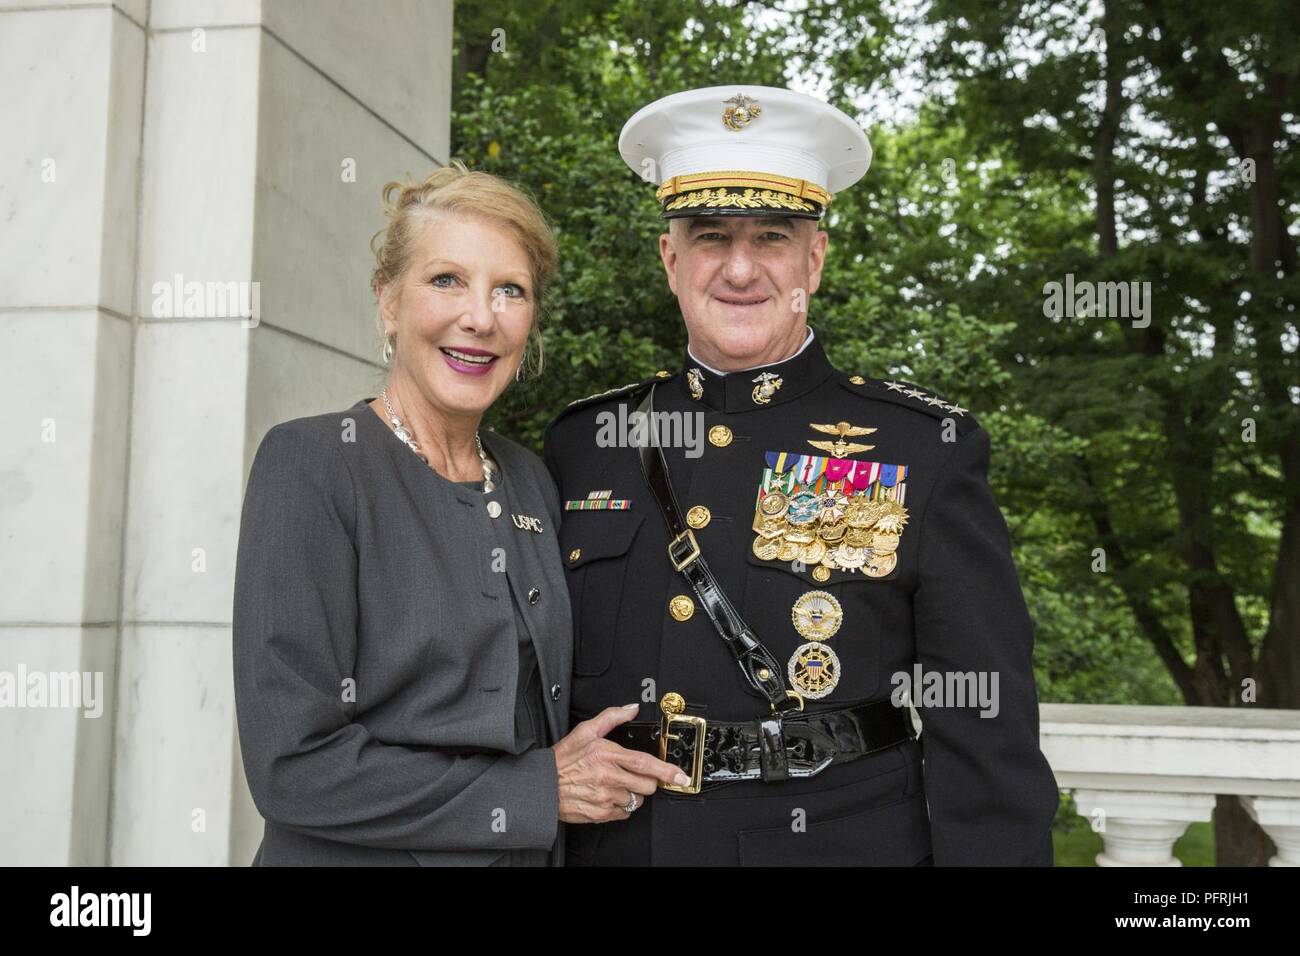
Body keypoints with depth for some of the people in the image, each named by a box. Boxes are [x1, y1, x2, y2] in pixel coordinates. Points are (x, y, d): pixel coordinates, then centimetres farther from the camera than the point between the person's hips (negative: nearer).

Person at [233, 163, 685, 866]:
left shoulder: (529, 483, 2)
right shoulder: (308, 464, -16)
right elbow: (292, 766, -21)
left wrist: (590, 771, -6)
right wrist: (540, 791, -16)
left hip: (536, 850, 6)